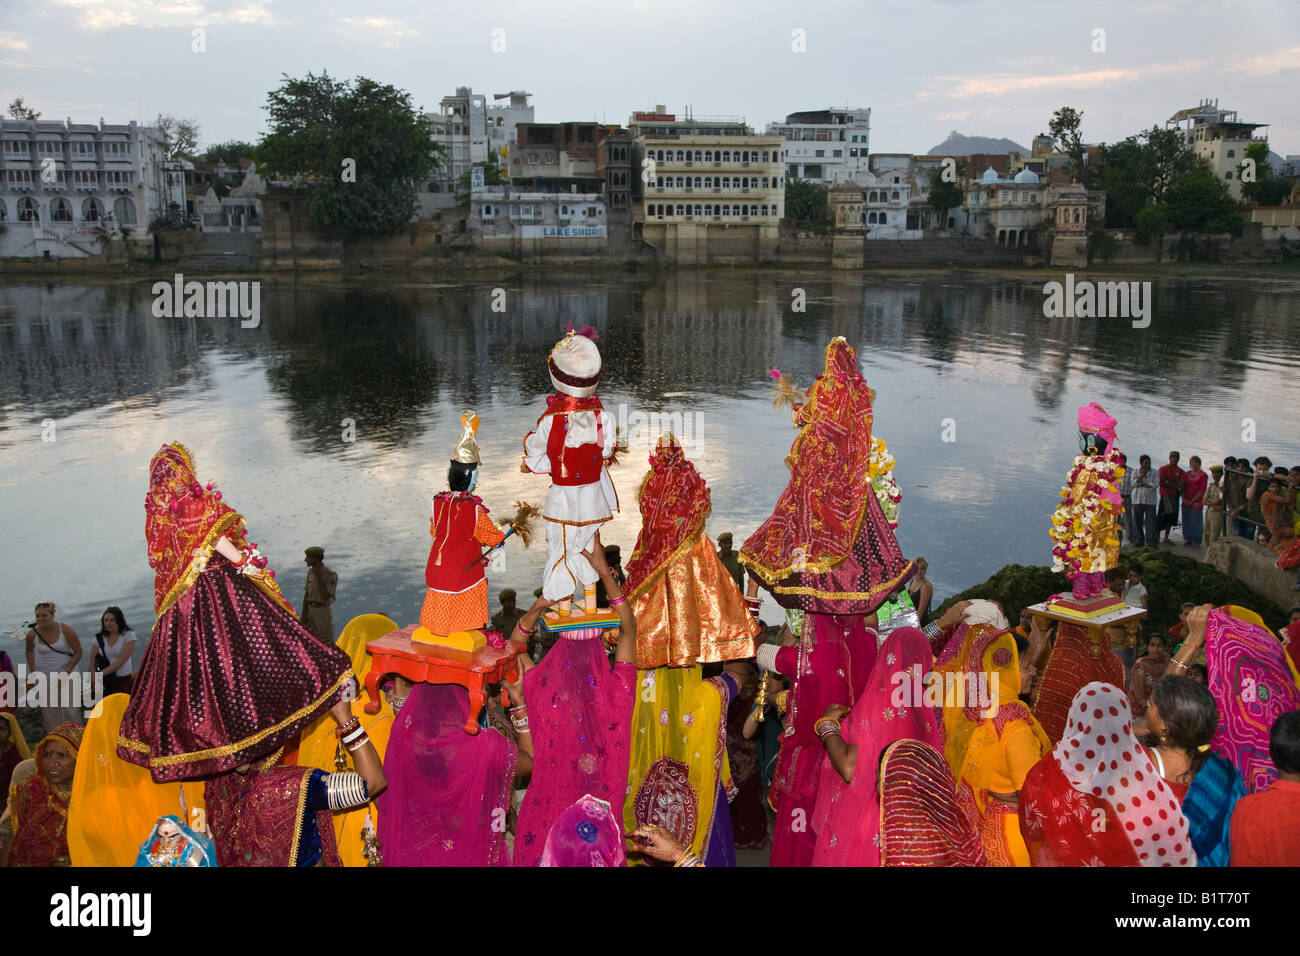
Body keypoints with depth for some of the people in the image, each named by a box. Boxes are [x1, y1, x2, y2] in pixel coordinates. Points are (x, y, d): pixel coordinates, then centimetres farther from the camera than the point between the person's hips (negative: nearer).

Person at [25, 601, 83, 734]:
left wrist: (66, 672, -15)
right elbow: (30, 651, 13)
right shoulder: (32, 634, -8)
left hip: (67, 674, -2)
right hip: (43, 677, 2)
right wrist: (32, 673, 5)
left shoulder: (65, 631, -14)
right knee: (49, 713, 2)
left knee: (70, 711, -5)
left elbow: (78, 652, -6)